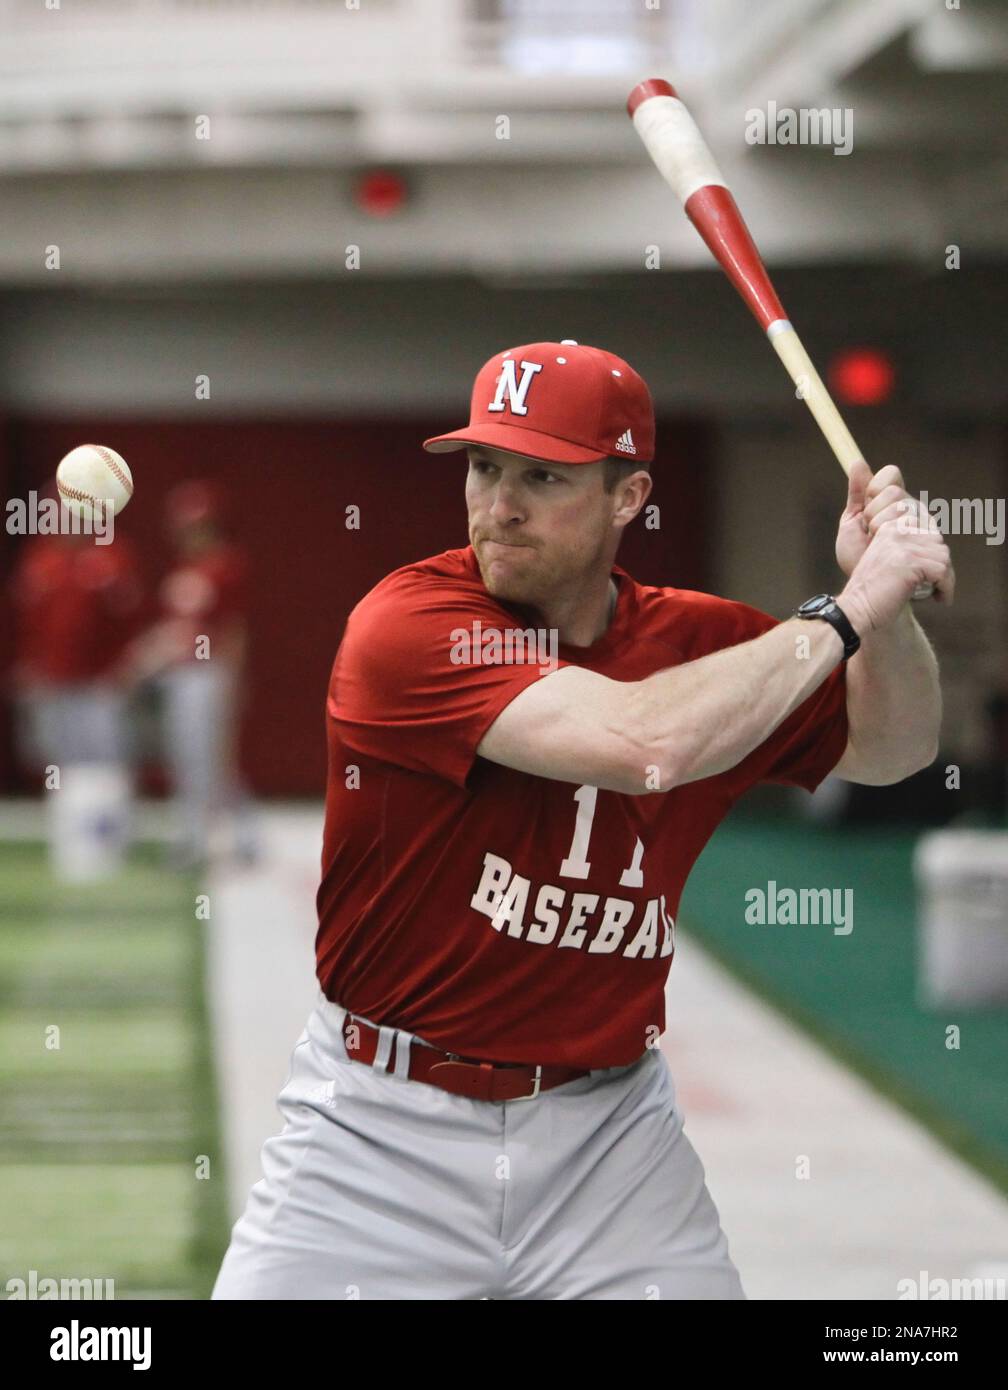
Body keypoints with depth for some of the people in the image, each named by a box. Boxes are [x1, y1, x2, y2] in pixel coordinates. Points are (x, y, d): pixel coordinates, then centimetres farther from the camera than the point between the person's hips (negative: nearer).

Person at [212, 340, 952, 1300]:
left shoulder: (700, 640, 1)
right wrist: (843, 615, -19)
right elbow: (642, 743, -29)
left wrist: (888, 604, -9)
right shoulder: (407, 624, -17)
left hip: (609, 1130, 4)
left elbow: (890, 749, 12)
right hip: (382, 1127, -3)